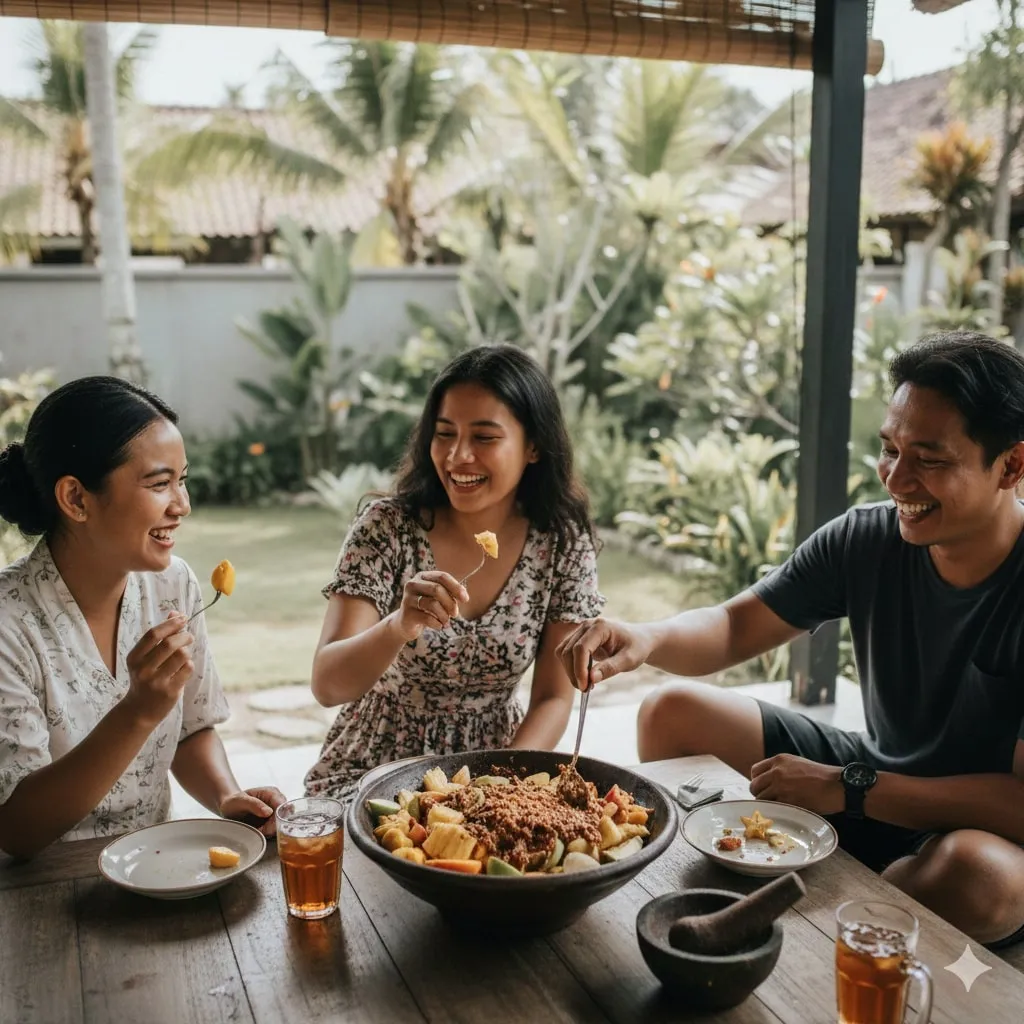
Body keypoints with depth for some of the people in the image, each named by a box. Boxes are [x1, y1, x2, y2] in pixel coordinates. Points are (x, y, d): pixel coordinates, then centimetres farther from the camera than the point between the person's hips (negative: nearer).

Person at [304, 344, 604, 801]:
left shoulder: (563, 543, -8)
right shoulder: (386, 528, -13)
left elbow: (554, 699, -4)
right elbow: (327, 686, -21)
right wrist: (399, 626, -39)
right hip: (374, 771, -2)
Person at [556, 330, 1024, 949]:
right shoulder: (864, 541, -11)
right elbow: (734, 629, -5)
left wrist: (849, 788, -29)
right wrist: (646, 639, -26)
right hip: (874, 774, 5)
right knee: (673, 713, 1)